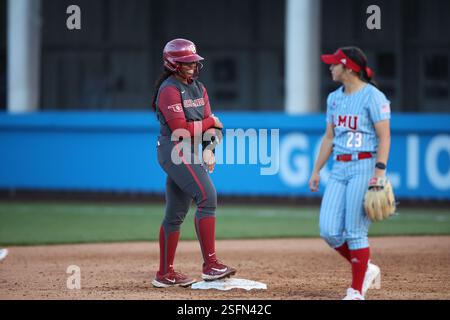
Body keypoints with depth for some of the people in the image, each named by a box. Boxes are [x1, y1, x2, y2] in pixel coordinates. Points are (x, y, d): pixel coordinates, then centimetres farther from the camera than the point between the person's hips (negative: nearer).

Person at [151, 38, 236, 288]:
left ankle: (165, 274, 16)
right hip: (175, 151, -9)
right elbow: (180, 129, -19)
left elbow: (210, 124, 12)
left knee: (175, 213, 10)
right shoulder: (169, 90, -11)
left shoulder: (198, 88, 16)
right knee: (207, 197, -20)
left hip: (191, 153, 9)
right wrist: (209, 122, -6)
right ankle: (210, 265, -23)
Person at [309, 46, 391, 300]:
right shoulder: (335, 98, 15)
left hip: (365, 166, -7)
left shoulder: (373, 96, -8)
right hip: (340, 168, 7)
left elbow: (384, 137, -12)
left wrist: (379, 172, -20)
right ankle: (366, 269, 19)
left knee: (355, 231, -7)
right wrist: (316, 170, 16)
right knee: (329, 231, -2)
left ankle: (357, 291, 3)